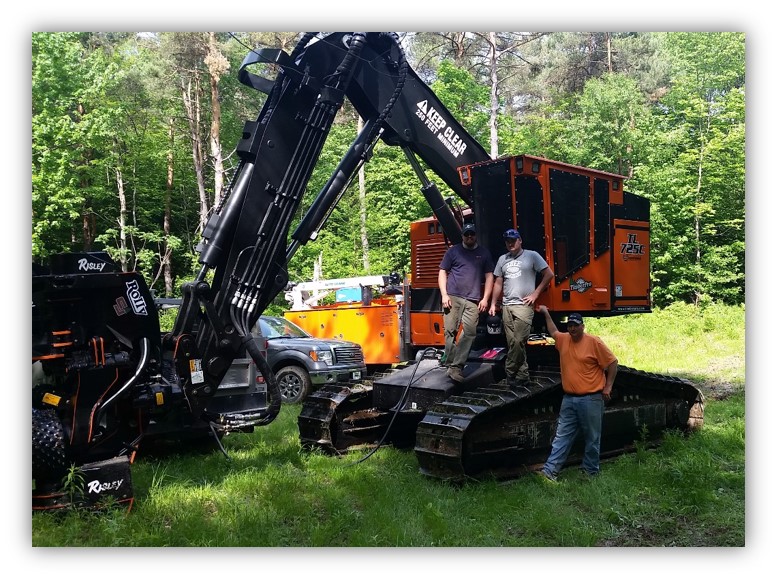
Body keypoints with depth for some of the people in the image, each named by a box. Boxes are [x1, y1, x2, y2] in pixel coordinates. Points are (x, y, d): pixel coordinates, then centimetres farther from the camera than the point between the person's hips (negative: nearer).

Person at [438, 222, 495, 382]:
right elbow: (442, 273, 9)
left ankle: (455, 367, -11)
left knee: (469, 332, -11)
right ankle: (450, 364, 0)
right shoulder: (453, 251, 10)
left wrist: (485, 298, 3)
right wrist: (444, 295, -3)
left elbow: (489, 276, 13)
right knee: (450, 331, -6)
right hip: (453, 298, -1)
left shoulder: (484, 253, 15)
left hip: (473, 301, 1)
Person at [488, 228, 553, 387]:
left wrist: (535, 294, -4)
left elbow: (549, 274, 0)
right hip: (507, 306, 5)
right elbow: (498, 283, 19)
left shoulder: (532, 256, 1)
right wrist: (493, 304, 14)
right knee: (512, 343, 4)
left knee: (518, 342, -12)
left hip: (524, 306, -5)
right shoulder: (502, 259, 15)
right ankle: (522, 374, 13)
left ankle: (510, 373, -1)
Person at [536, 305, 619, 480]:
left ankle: (591, 472, 17)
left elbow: (612, 363, -3)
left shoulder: (594, 342, -8)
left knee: (592, 439, 6)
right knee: (561, 437, 2)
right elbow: (553, 332, 32)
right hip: (569, 399, 5)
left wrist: (608, 387, -5)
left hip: (590, 399, -5)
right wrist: (546, 314, 34)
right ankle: (550, 470, -1)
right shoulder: (564, 339, 8)